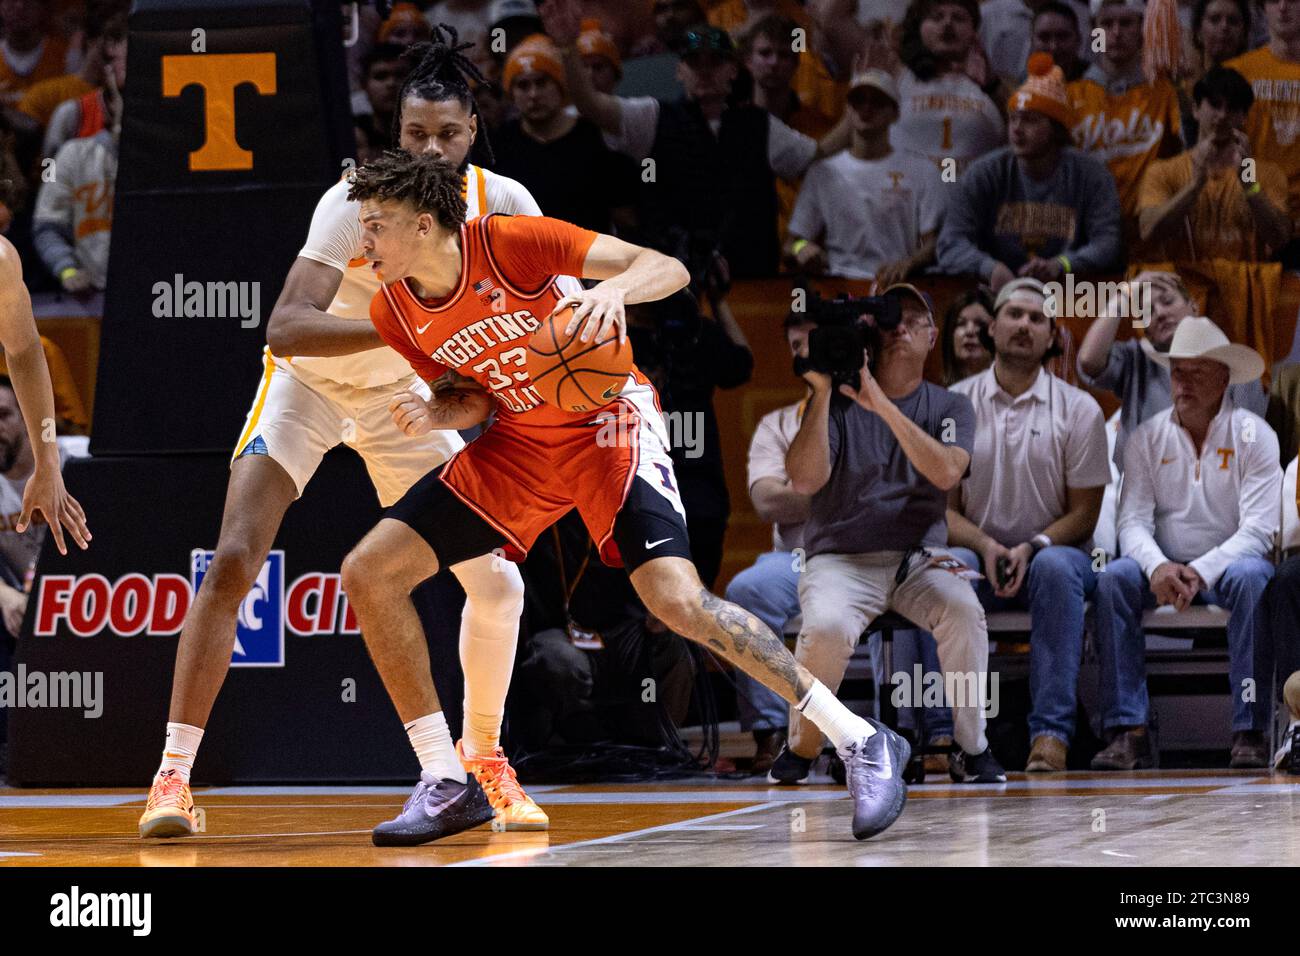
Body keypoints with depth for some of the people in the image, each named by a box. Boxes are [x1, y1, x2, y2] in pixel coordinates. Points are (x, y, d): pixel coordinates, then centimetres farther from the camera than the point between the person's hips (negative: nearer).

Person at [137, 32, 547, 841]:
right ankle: (173, 776, -17)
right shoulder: (358, 201, -30)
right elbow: (285, 327, -39)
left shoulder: (503, 204, -18)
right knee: (233, 561, -20)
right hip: (308, 384, -4)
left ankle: (481, 757, 20)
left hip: (403, 398, 4)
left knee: (497, 581, -2)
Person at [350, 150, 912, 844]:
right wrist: (434, 415, -14)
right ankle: (446, 787, 5)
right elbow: (474, 399, 9)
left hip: (607, 421, -6)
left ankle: (863, 744, -15)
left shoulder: (511, 241, -22)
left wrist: (616, 287, -45)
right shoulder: (395, 313, -5)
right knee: (368, 572, -4)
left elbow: (670, 270, -23)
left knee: (676, 600, -25)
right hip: (520, 442, 6)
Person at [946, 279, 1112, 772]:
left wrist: (1032, 547, -18)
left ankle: (1051, 732, -40)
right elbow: (942, 508, 4)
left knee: (1056, 567, -37)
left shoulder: (1079, 409, 3)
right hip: (978, 552, 1)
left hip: (1054, 550, -1)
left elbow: (1083, 512, 1)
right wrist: (985, 546, -16)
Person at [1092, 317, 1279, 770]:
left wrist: (1201, 572, -25)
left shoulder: (1254, 435, -3)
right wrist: (1157, 566, -26)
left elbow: (1258, 529, -12)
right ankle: (1128, 730, -31)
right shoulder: (1147, 438, 5)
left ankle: (1250, 729, -35)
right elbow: (1133, 519, -3)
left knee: (1251, 577, -36)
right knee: (1114, 578, -27)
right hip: (1164, 567, 2)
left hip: (1227, 565, -2)